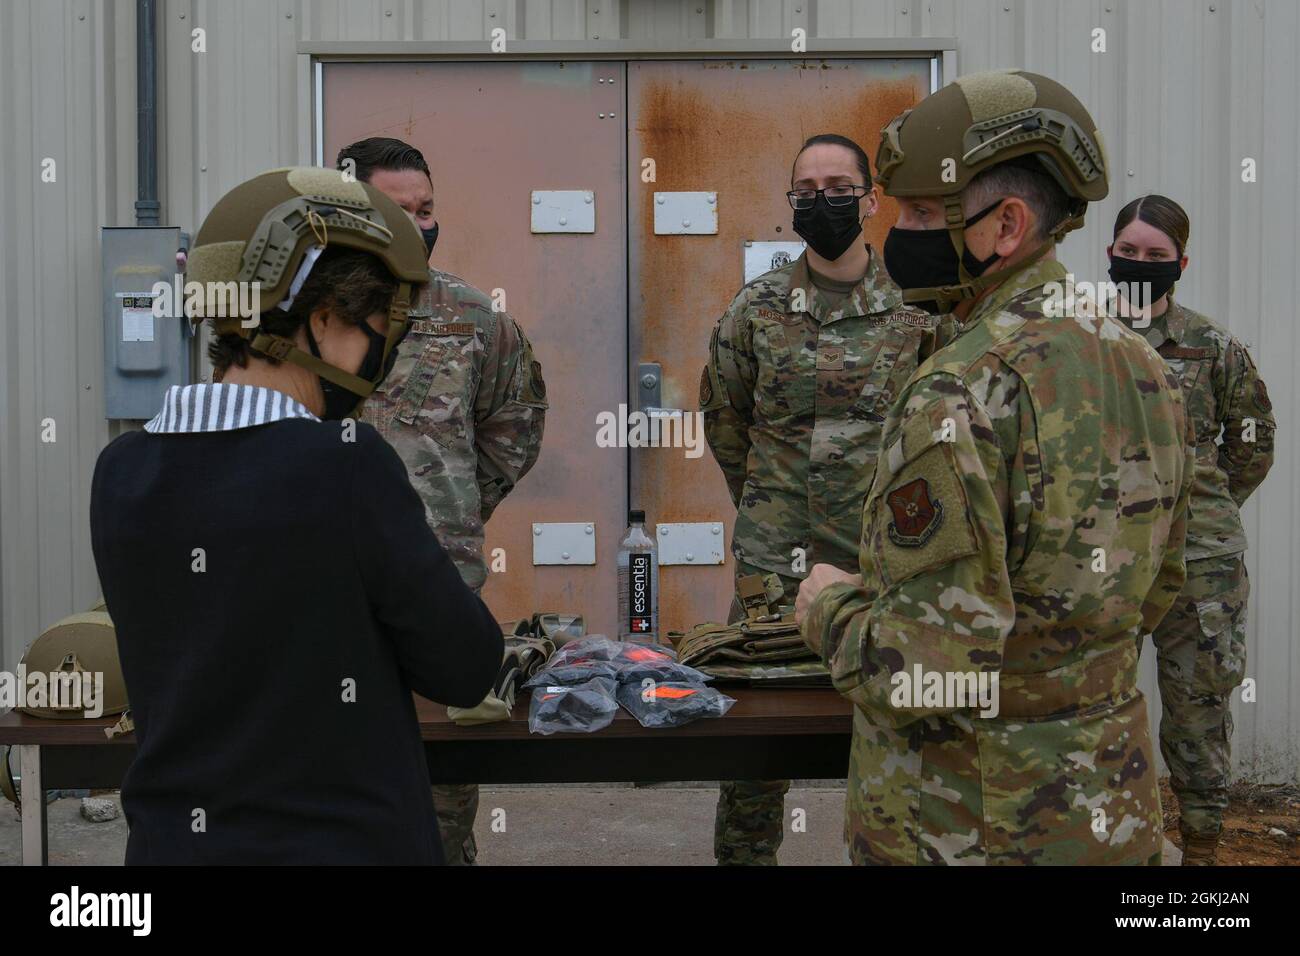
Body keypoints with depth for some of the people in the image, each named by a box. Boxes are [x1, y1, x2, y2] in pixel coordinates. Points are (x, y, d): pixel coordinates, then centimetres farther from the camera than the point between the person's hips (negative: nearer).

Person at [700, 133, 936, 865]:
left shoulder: (920, 307, 0)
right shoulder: (758, 307, 3)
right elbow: (723, 416, 15)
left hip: (884, 557, 0)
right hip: (775, 558, 1)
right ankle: (745, 854, 20)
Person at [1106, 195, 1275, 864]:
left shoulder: (1212, 347, 2)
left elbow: (1253, 438, 14)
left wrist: (1205, 506, 8)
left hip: (1199, 557, -1)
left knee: (1199, 703, 6)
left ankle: (1201, 840, 19)